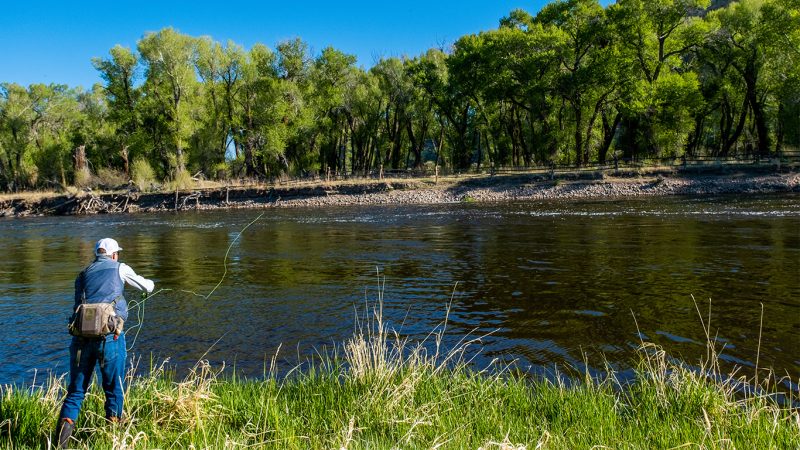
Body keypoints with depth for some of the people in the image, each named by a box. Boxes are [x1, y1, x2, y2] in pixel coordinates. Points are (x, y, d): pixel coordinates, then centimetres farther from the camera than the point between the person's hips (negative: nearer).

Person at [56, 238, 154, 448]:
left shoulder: (82, 275, 18)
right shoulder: (119, 268, 9)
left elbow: (78, 305, 24)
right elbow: (147, 287, 20)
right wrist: (151, 283, 44)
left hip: (82, 337, 3)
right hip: (109, 336, -3)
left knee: (76, 389, 12)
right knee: (114, 388, 13)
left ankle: (66, 421, -8)